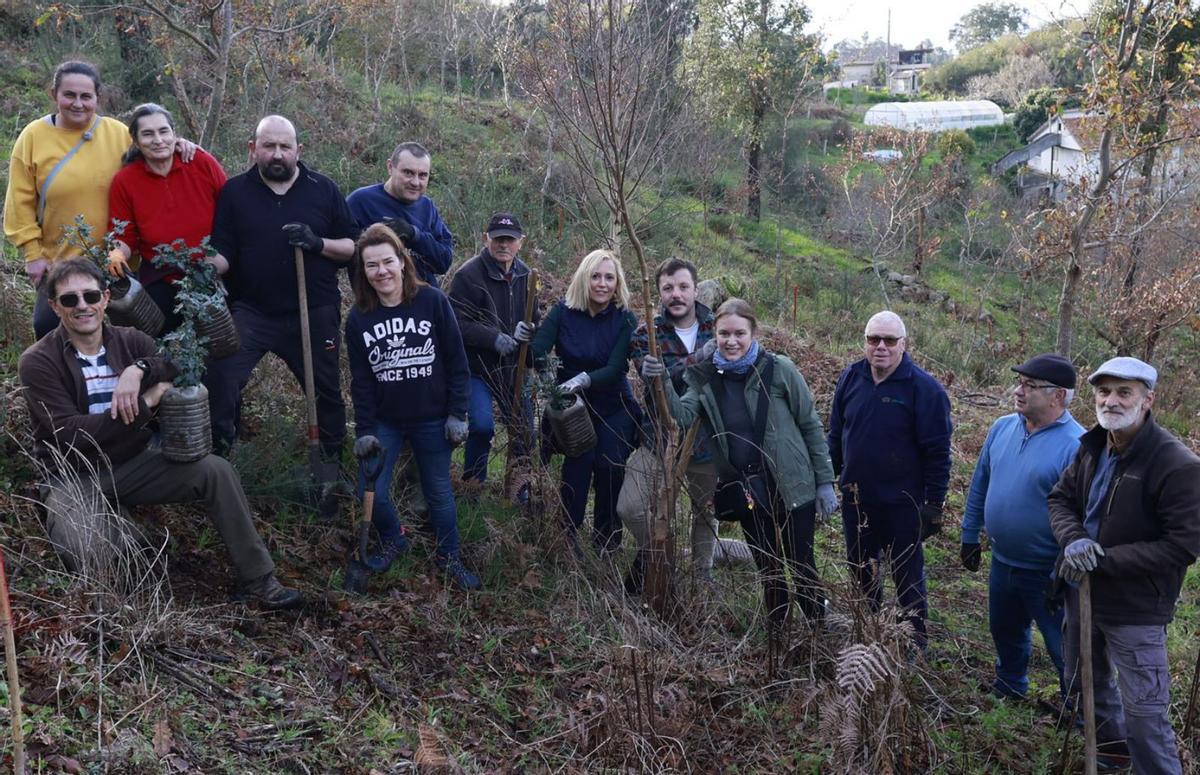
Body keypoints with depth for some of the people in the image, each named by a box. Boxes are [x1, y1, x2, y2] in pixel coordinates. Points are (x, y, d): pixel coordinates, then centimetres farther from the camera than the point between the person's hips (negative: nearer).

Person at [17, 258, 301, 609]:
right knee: (88, 549, -32)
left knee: (215, 470, -17)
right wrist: (146, 403, -20)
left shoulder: (131, 341, 3)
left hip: (134, 464, 4)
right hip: (75, 477, -3)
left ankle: (259, 581, -10)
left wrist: (140, 369, -27)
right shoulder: (38, 362, -9)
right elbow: (71, 433, -20)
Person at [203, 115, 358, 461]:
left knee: (326, 389, 10)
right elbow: (223, 252, 3)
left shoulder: (323, 189, 5)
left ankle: (333, 462, 29)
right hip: (251, 311, 0)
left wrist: (318, 243, -14)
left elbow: (354, 247, 4)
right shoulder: (234, 191, 5)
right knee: (219, 376, -18)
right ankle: (218, 454, -2)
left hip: (314, 314, 1)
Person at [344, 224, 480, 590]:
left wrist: (457, 414, -7)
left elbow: (456, 362, -5)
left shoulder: (433, 301, -9)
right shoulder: (358, 319, -3)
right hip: (385, 421, 2)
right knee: (370, 493, -6)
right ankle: (393, 540, 25)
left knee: (439, 491, 8)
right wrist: (365, 431, -3)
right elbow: (361, 381, 1)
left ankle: (449, 558, 28)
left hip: (432, 419, -2)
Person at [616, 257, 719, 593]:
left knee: (707, 512, 16)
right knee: (629, 508, -11)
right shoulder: (645, 335, -4)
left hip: (708, 441, 1)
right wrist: (699, 358, -31)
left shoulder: (717, 328, 1)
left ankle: (702, 575, 40)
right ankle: (650, 552, 20)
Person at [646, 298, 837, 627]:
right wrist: (662, 382, -33)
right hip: (746, 492, 4)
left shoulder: (778, 369, -11)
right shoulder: (706, 375, -1)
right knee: (767, 568, 17)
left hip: (792, 487, -3)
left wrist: (825, 482, -5)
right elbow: (683, 415, -15)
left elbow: (811, 425, -5)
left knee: (801, 566, 5)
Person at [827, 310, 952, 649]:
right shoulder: (850, 378, 0)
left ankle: (915, 637, 28)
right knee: (861, 567, 20)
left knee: (907, 575, 9)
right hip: (855, 498, 5)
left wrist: (934, 504, -13)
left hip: (901, 503, -5)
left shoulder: (924, 388, -15)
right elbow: (835, 435, 10)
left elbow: (937, 452, -13)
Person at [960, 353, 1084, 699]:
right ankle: (1009, 688, 51)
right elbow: (980, 484, 10)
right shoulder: (1002, 428, -1)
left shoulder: (1076, 446, -22)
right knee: (1005, 633, 26)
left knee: (1065, 650, 9)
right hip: (1002, 563, 7)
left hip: (1047, 575, -7)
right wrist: (970, 536, 13)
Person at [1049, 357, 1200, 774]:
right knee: (1084, 682, 27)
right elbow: (1060, 498, 7)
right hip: (1083, 594, 8)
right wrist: (1074, 540, -16)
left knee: (1144, 710, 2)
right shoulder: (1091, 447, -1)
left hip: (1136, 609, -8)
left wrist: (1103, 559, -23)